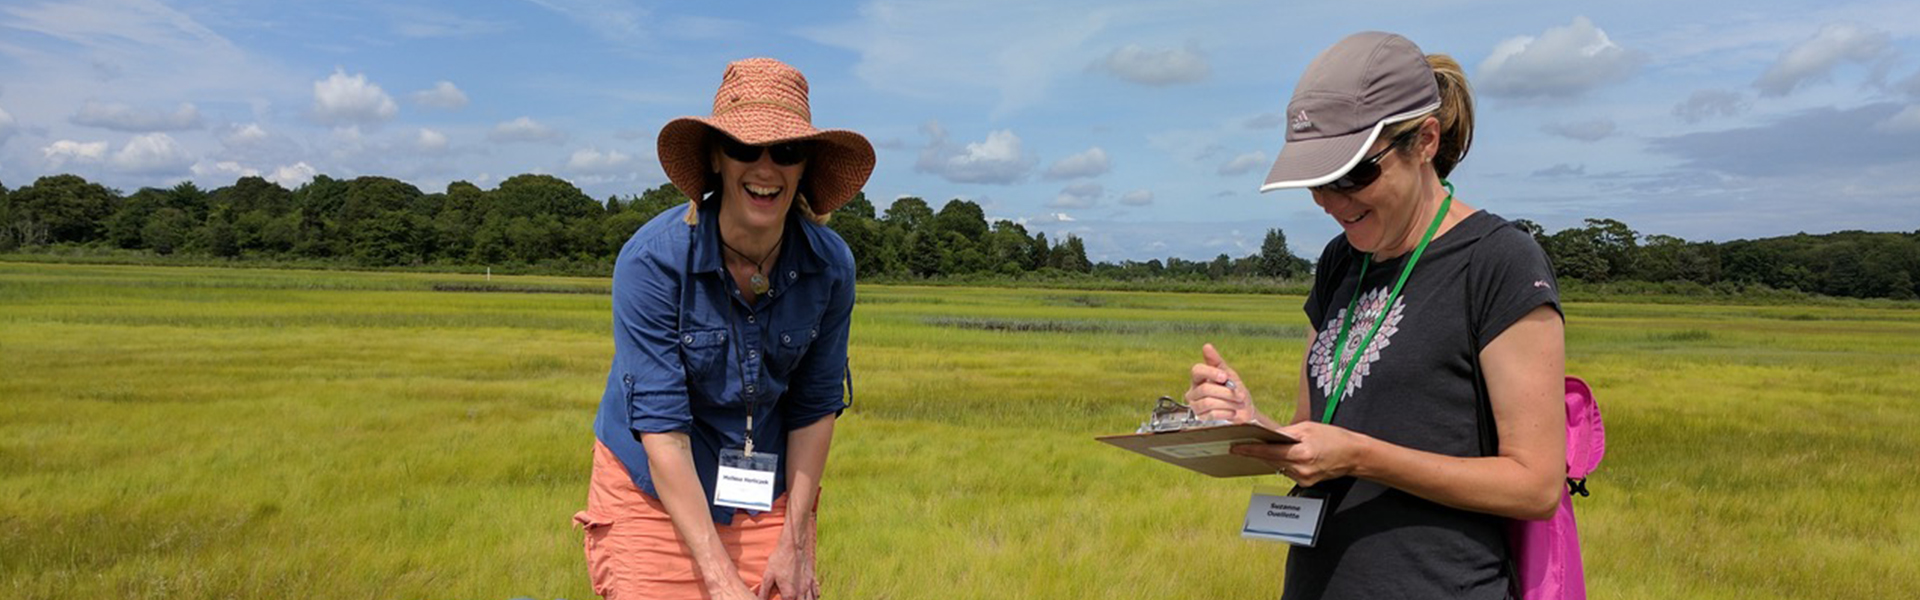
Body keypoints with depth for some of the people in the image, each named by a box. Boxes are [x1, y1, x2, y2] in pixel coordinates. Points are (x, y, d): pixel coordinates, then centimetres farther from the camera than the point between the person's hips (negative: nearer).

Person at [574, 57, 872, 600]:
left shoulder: (830, 265, -10)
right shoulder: (653, 259, -20)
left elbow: (816, 406, -1)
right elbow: (661, 426, -22)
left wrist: (794, 542, -2)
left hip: (770, 499, 3)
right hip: (651, 495, -2)